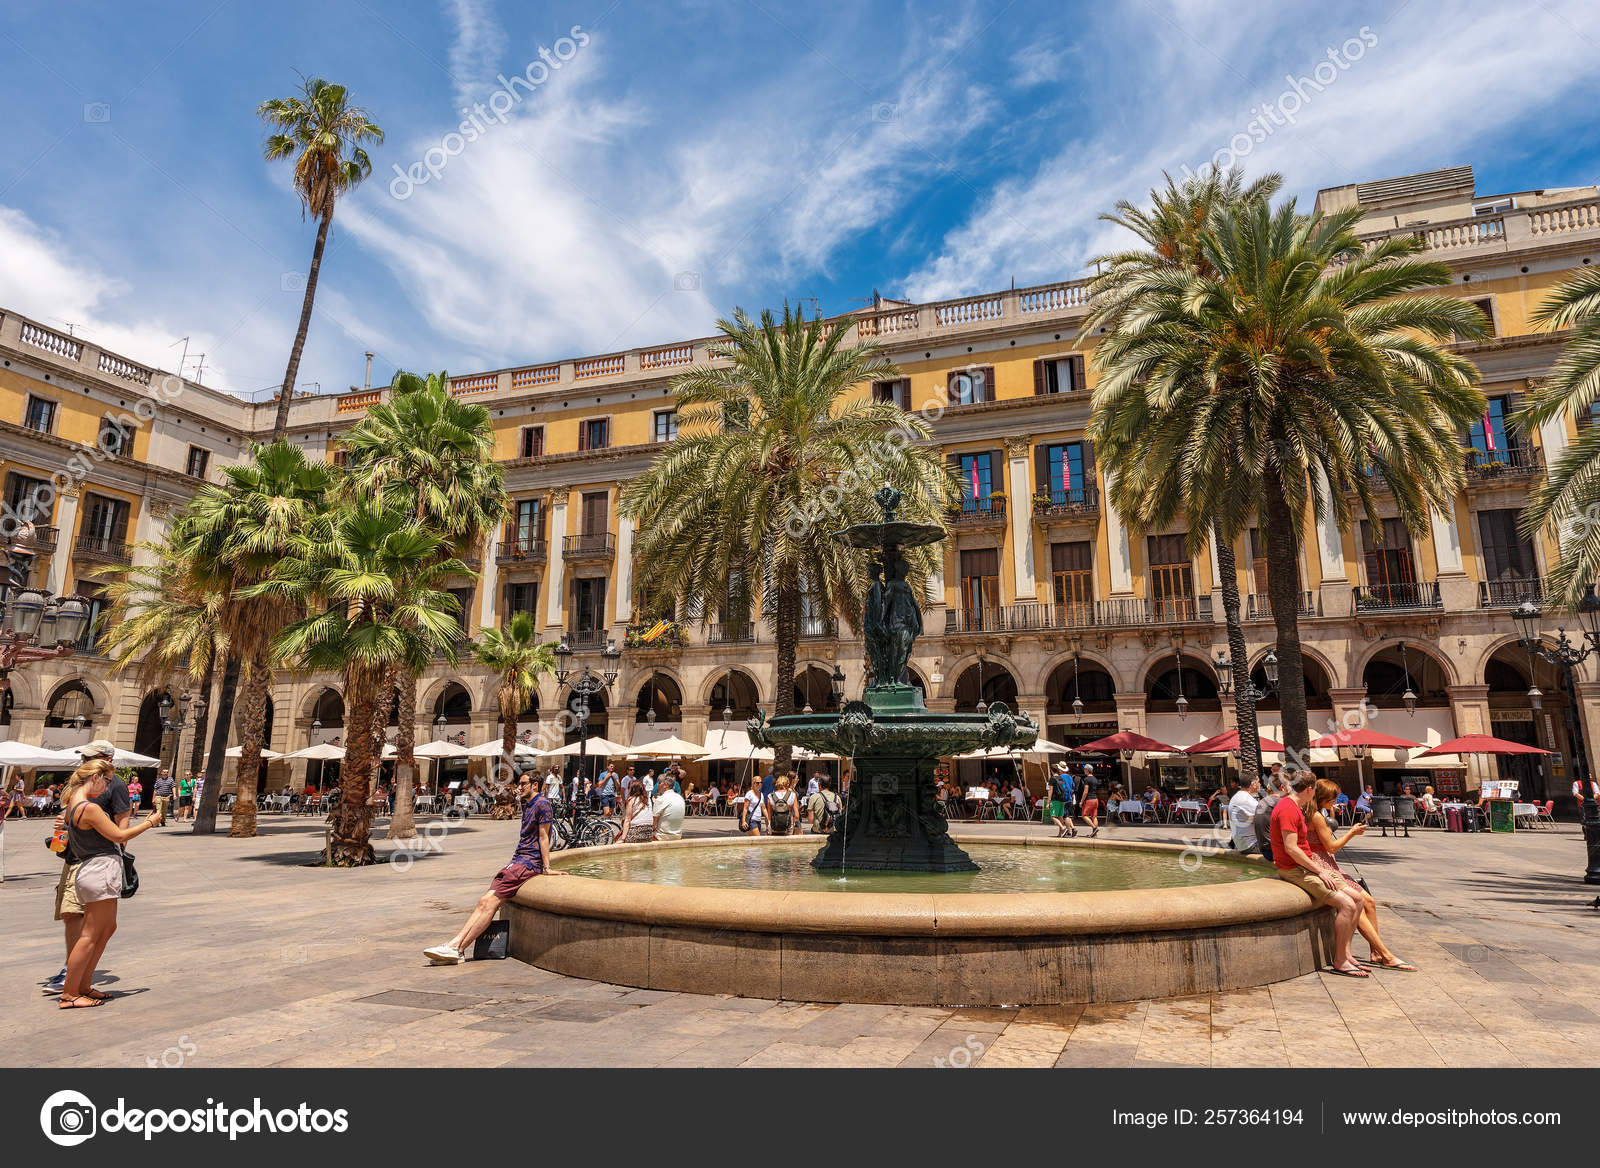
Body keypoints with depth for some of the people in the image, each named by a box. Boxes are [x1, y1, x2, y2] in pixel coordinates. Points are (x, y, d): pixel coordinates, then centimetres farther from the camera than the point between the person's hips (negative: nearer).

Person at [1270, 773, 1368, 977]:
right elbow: (1290, 848, -22)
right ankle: (1339, 961, -10)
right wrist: (1320, 870, -18)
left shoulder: (1295, 808, 18)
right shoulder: (1288, 809, -17)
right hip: (1293, 870, -11)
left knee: (1357, 899, 6)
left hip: (1305, 867, 11)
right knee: (1346, 904, -18)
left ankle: (1346, 953, 6)